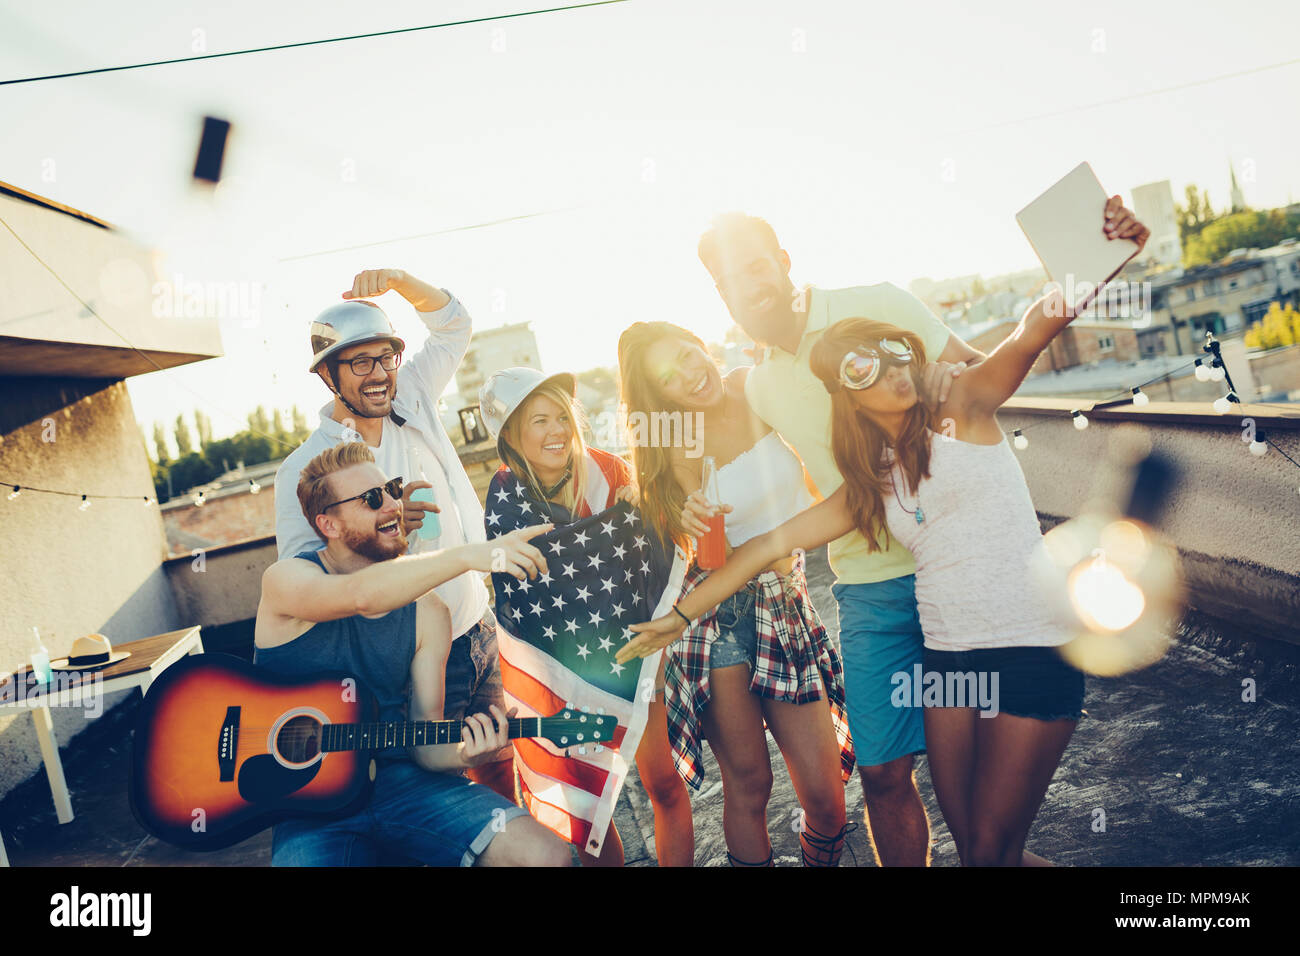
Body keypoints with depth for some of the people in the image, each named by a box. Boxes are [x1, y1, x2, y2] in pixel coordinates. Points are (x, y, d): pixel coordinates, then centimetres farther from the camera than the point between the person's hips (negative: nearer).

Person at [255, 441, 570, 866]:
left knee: (546, 854, -16)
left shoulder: (428, 614, 4)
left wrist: (461, 755, -20)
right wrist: (469, 555, -40)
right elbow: (362, 596, -31)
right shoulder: (287, 580, -7)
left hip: (400, 777, 3)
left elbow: (425, 744, 3)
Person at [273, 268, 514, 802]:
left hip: (479, 633, 6)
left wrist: (400, 281, -7)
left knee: (497, 764, 20)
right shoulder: (305, 468, -13)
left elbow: (452, 325, 10)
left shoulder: (411, 404, 3)